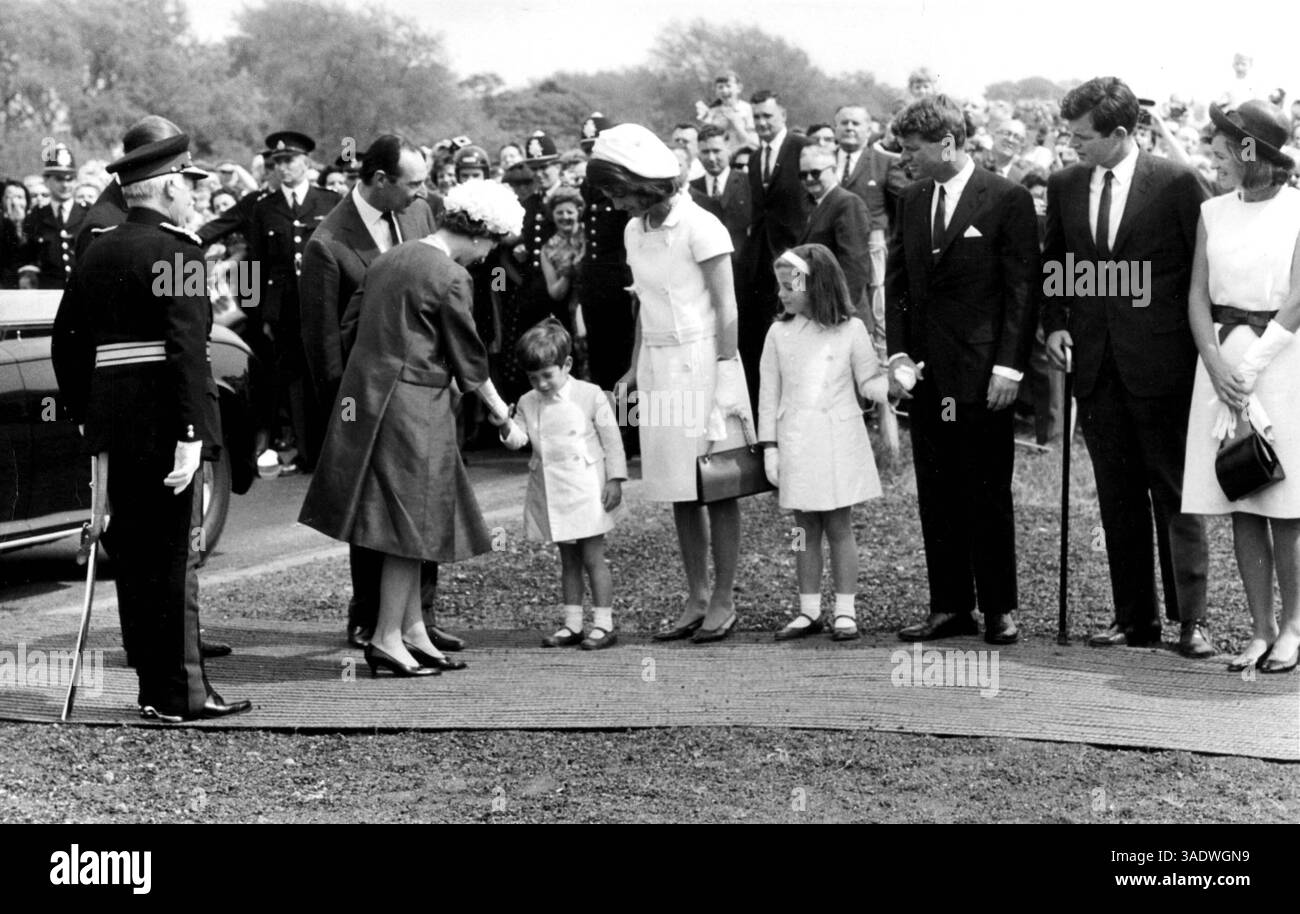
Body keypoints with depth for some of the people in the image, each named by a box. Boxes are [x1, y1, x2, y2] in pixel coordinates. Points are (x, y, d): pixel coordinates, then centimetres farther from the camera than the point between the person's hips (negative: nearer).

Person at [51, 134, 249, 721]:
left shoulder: (96, 255, 13)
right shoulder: (177, 254, -10)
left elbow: (66, 341, 16)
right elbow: (186, 348, -18)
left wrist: (84, 413, 21)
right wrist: (191, 435, -20)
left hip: (113, 427, 8)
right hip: (163, 426, -7)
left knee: (133, 557, 12)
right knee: (174, 558, -3)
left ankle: (153, 684, 20)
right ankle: (179, 694, 0)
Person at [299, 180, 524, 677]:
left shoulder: (388, 260, 12)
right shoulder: (450, 277, -13)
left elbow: (353, 323, 17)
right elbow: (468, 356, -7)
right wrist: (496, 406, 8)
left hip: (368, 392, 9)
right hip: (413, 404, -9)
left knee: (408, 523, 14)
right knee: (412, 521, -1)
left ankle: (413, 631, 18)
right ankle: (387, 638, 2)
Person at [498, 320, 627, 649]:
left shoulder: (591, 396, -5)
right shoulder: (528, 403, 7)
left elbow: (611, 438, -3)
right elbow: (519, 438, 0)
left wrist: (615, 479, -7)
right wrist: (506, 428, -22)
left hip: (586, 490, -5)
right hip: (550, 495, 5)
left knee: (592, 558, -2)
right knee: (568, 560, 11)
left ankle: (604, 624, 2)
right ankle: (572, 625, 16)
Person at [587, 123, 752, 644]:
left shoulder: (700, 227, -12)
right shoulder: (634, 231, 9)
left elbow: (726, 310, -12)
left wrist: (725, 380, -16)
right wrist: (633, 371, 9)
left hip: (701, 362, -7)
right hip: (658, 367, 7)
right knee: (680, 492, 8)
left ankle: (722, 601, 5)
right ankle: (696, 600, 14)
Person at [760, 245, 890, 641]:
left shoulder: (850, 329, -2)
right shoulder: (779, 334, 4)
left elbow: (869, 383, 2)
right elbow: (769, 394, 5)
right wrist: (769, 447, 1)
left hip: (839, 443, -2)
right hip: (796, 444, 2)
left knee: (839, 527, 2)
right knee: (806, 530, 8)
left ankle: (845, 611, 8)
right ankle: (809, 611, 15)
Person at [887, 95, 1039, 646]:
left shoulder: (1007, 200, -5)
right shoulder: (911, 201, 12)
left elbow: (1022, 288, -7)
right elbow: (895, 283, 14)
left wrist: (1008, 367, -12)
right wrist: (899, 356, 3)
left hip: (982, 374, -5)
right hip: (926, 374, 5)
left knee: (987, 495, 0)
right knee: (936, 496, 7)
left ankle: (999, 608, 10)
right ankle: (950, 607, 14)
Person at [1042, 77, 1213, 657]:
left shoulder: (1176, 184, -6)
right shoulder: (1064, 186, 7)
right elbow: (1052, 264, 19)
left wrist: (1205, 352, -4)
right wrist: (1054, 323, 4)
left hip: (1162, 365, -5)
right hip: (1097, 367, 5)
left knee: (1176, 495, 1)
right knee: (1118, 496, 9)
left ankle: (1190, 619, 6)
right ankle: (1135, 618, 16)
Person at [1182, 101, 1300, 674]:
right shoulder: (1213, 213, 10)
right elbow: (1198, 296, 6)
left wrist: (1251, 366, -15)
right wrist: (1217, 365, -9)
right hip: (1221, 354, 4)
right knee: (1240, 507, 4)